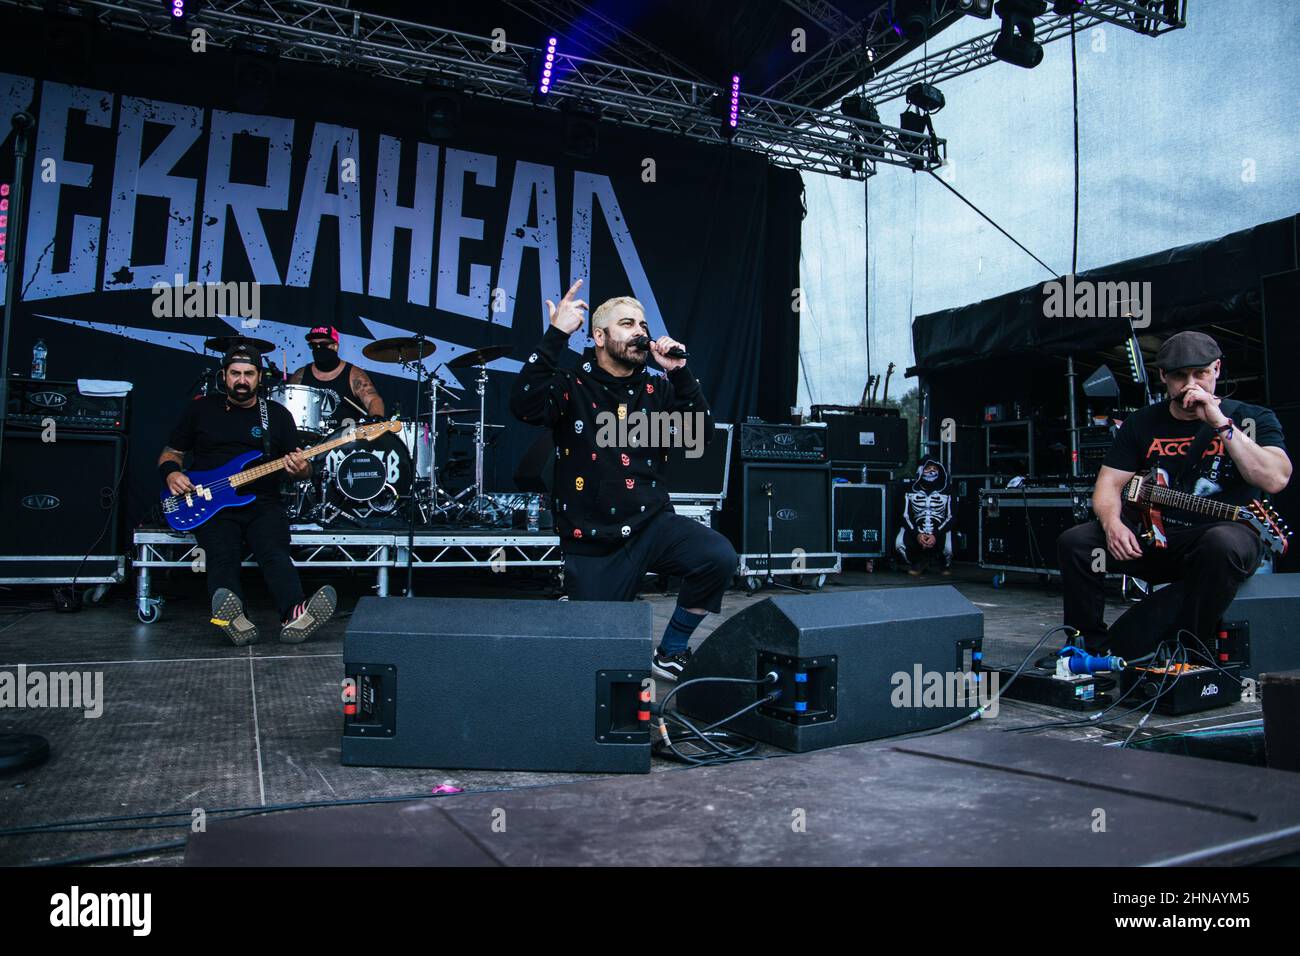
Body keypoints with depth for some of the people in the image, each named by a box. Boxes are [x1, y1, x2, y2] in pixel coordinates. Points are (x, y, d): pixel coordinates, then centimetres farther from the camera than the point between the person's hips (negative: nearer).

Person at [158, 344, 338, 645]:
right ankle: (233, 617, -54)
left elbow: (297, 465, 15)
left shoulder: (277, 415, 14)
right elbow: (171, 453, 19)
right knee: (222, 555, -31)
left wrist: (300, 469, -10)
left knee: (275, 553, -30)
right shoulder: (201, 409, 12)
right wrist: (171, 473, -4)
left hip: (263, 503, 0)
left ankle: (295, 616, -52)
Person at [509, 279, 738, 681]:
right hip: (593, 543, -3)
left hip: (652, 523, 3)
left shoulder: (657, 388, 8)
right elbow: (524, 403, -24)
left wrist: (679, 372, -10)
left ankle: (671, 653, -1)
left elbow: (701, 433, -1)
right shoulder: (571, 387, -4)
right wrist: (555, 335, -26)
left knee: (719, 557, -25)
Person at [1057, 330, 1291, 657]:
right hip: (1154, 537, 3)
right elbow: (1109, 484, 7)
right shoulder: (1143, 423, 10)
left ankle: (1186, 654, -23)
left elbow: (1275, 479, -17)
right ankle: (1091, 648, -5)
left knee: (1223, 544, -40)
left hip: (1221, 532, -3)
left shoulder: (1252, 418, 1)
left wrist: (1221, 422, -21)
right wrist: (1112, 522, -16)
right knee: (1074, 542, -19)